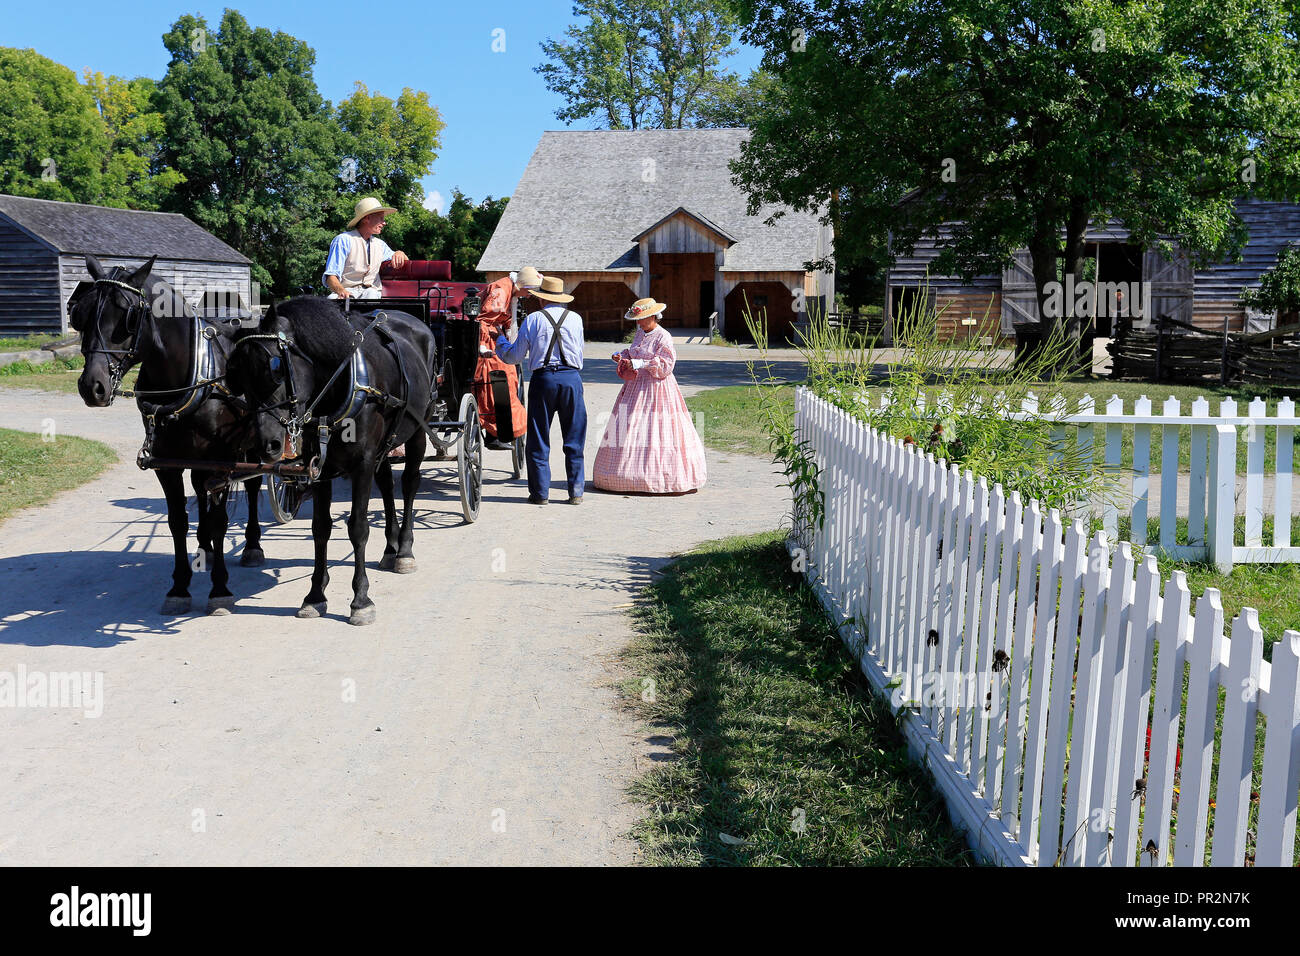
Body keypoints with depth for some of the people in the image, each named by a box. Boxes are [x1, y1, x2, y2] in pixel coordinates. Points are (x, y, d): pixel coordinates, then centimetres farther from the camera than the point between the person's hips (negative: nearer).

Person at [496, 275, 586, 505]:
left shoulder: (533, 320, 1)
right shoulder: (575, 318, 6)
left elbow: (514, 357, 6)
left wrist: (499, 341, 23)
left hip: (543, 378, -1)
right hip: (572, 377, 2)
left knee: (539, 439, 7)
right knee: (574, 438, 7)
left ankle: (540, 492, 9)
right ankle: (576, 492, 7)